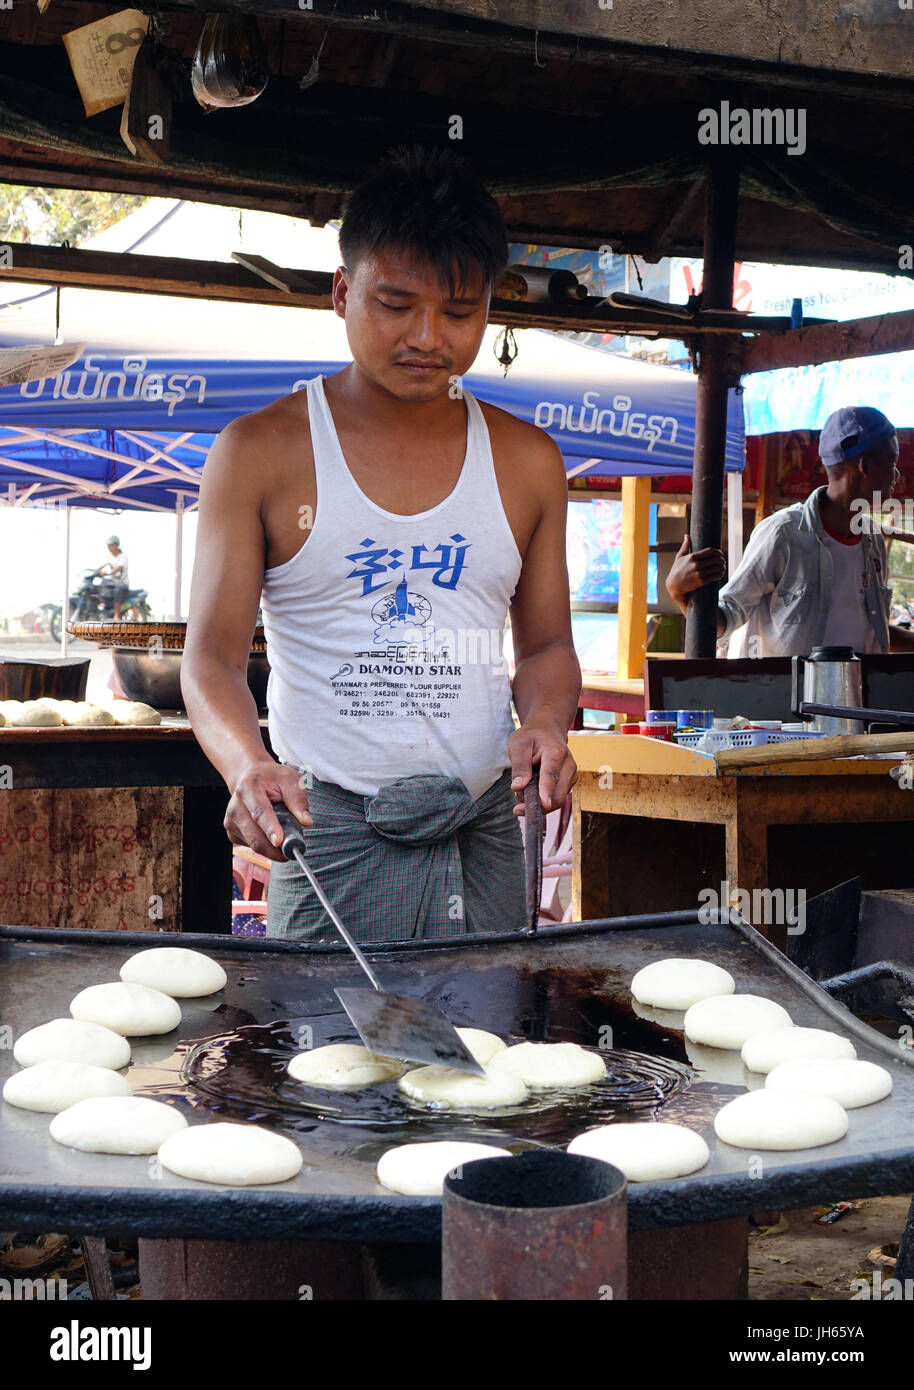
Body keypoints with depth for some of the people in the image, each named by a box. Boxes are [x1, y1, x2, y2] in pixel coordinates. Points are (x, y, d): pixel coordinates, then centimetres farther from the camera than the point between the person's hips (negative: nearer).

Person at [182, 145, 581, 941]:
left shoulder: (527, 462, 8)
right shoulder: (261, 454, -2)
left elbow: (546, 645, 14)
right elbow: (213, 655, -5)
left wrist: (546, 721, -9)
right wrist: (248, 765, -25)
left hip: (486, 837, 3)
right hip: (331, 834, -3)